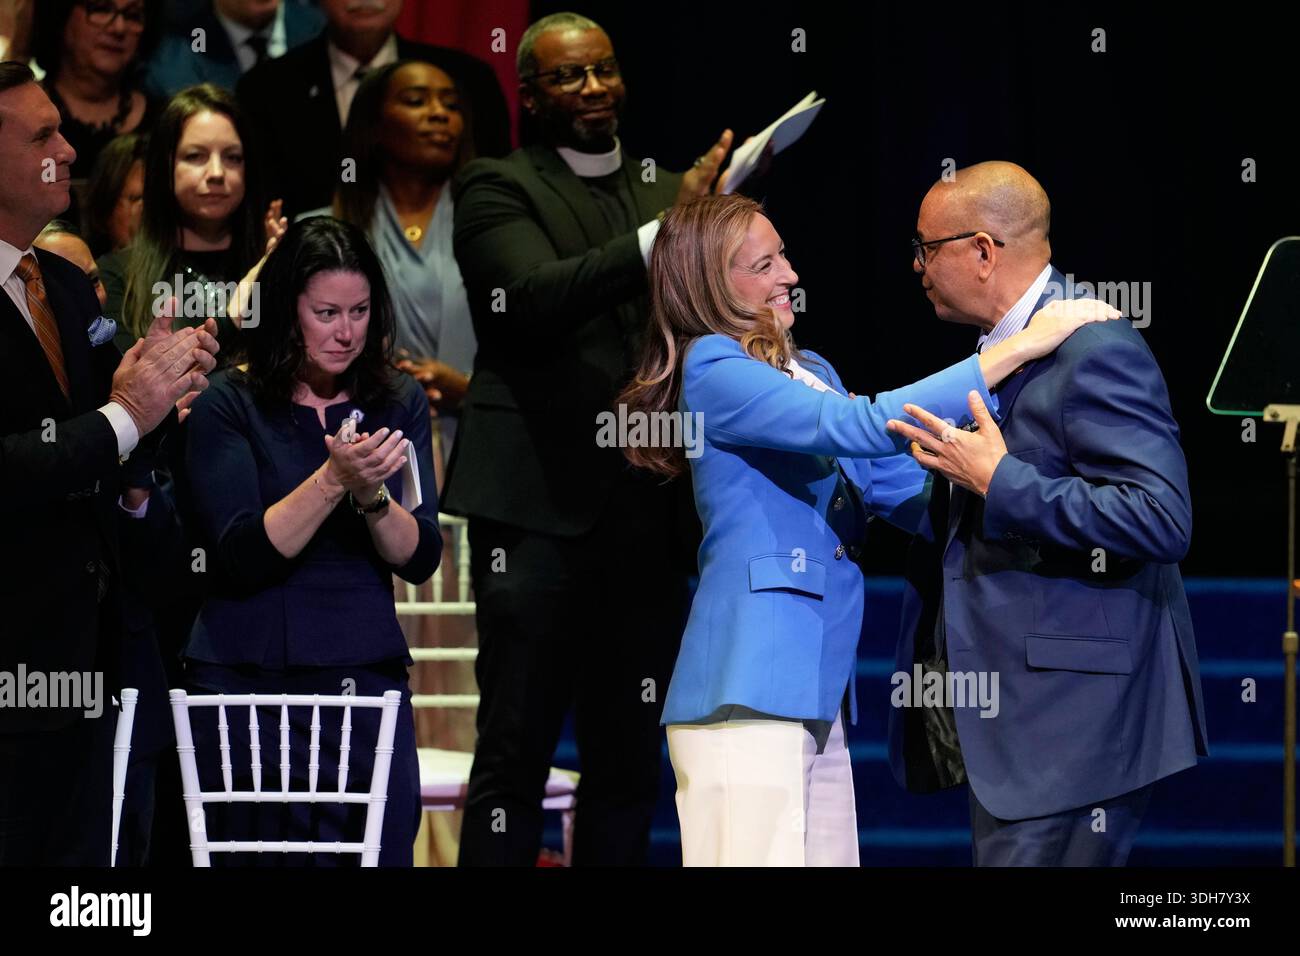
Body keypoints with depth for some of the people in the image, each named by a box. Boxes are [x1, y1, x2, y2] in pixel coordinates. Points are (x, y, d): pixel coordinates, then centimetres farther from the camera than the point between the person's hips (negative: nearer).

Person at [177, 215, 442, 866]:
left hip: (369, 683, 3)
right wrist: (335, 480, -22)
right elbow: (241, 555, -13)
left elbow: (420, 560, 2)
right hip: (248, 683, -3)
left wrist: (373, 495, -17)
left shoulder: (398, 403, 8)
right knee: (259, 852, 1)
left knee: (380, 854, -1)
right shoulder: (228, 404, -3)